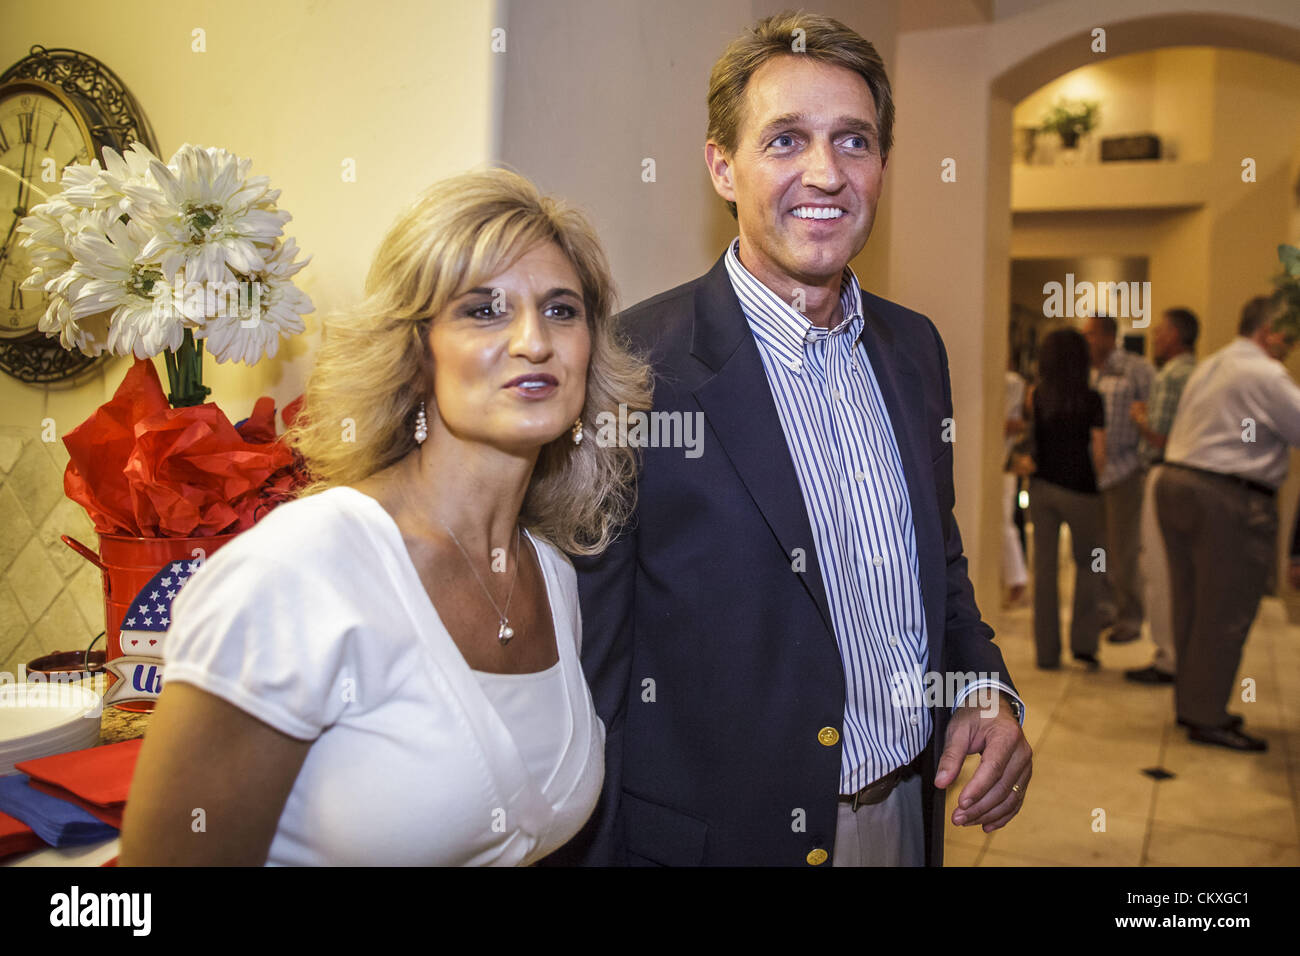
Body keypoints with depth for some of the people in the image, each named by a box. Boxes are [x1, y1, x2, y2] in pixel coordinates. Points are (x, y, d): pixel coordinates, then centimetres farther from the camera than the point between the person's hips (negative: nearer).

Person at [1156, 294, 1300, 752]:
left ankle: (1190, 703, 26)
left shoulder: (1208, 367, 18)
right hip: (1228, 498, -9)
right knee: (1224, 613, 0)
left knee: (1191, 605, 16)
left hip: (1175, 483, 9)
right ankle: (1207, 718, 7)